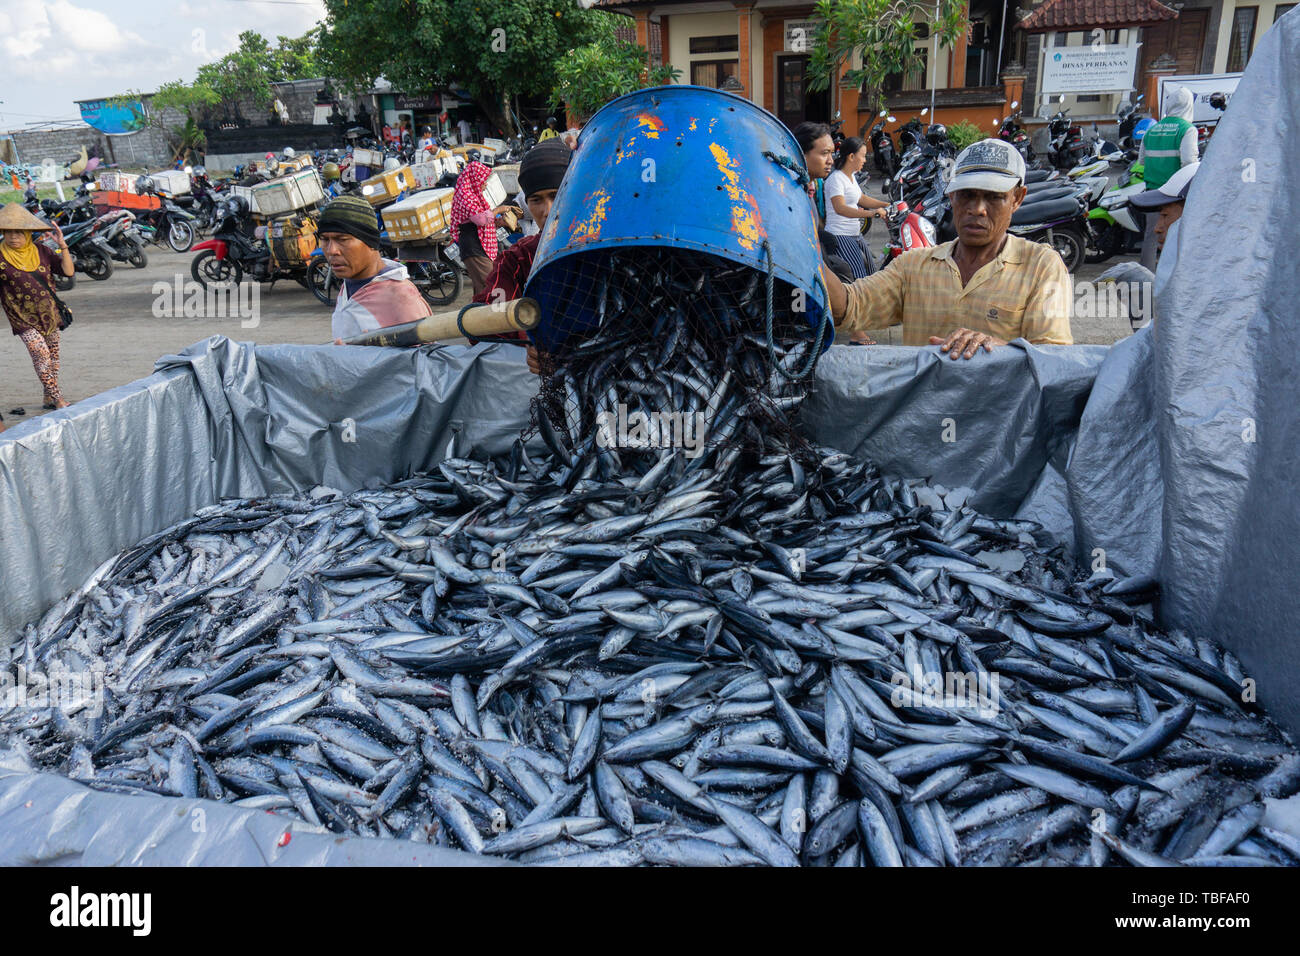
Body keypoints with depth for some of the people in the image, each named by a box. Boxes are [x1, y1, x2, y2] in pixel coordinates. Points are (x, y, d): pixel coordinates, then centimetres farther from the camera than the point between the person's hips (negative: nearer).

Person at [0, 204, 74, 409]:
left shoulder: (41, 250, 0)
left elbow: (68, 271, -3)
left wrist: (62, 245, -11)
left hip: (49, 314, 4)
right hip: (23, 318, -4)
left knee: (53, 355, 11)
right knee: (41, 353, -16)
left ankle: (49, 398, 25)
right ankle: (58, 399, -11)